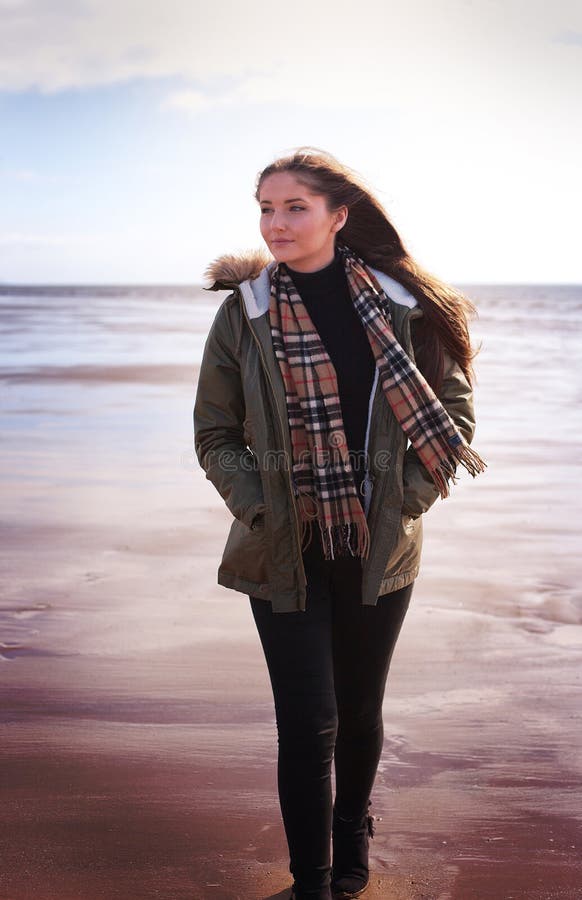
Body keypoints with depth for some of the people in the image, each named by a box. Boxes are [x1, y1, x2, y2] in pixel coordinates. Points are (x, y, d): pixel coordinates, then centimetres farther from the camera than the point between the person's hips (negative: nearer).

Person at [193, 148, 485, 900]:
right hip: (285, 552, -1)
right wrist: (260, 507, -10)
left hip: (380, 549, 1)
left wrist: (410, 497, -5)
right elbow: (214, 435, 2)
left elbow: (453, 408, 4)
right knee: (308, 724, 0)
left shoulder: (399, 304, -5)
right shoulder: (245, 312, -5)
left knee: (360, 712, 17)